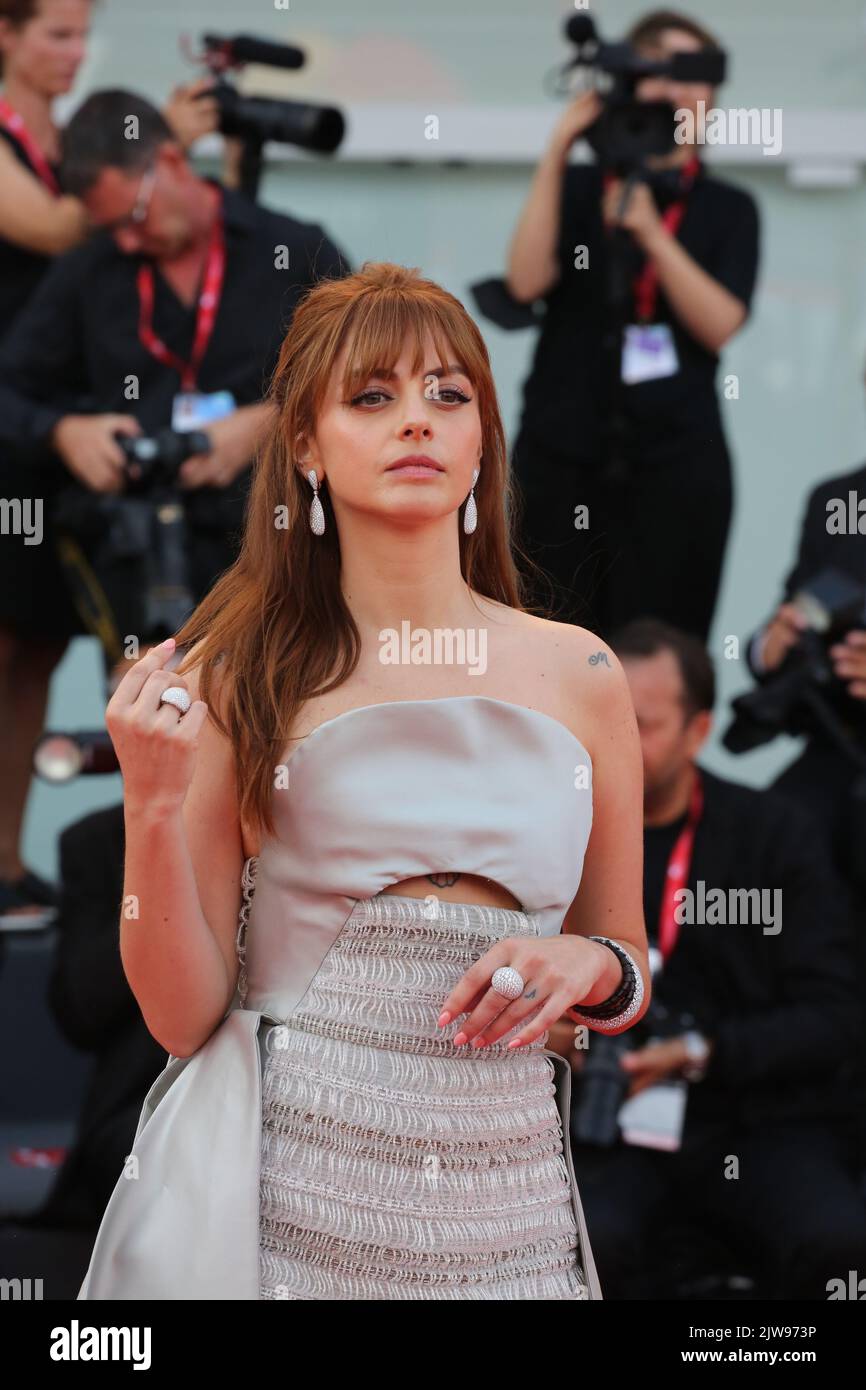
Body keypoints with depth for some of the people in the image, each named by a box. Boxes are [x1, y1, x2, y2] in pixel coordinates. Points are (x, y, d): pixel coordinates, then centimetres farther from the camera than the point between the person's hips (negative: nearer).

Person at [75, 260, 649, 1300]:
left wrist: (591, 967, -6)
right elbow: (184, 1016, -4)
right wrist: (153, 805, -17)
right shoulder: (240, 676, -2)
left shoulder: (579, 675, 5)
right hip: (283, 1179, -2)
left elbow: (629, 967, 16)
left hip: (503, 1195, 3)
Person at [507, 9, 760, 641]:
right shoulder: (578, 186, 12)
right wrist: (556, 155, -8)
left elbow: (720, 325, -4)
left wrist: (649, 232, -14)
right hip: (563, 452, 0)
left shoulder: (729, 208, 11)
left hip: (677, 460, 0)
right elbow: (527, 281, -6)